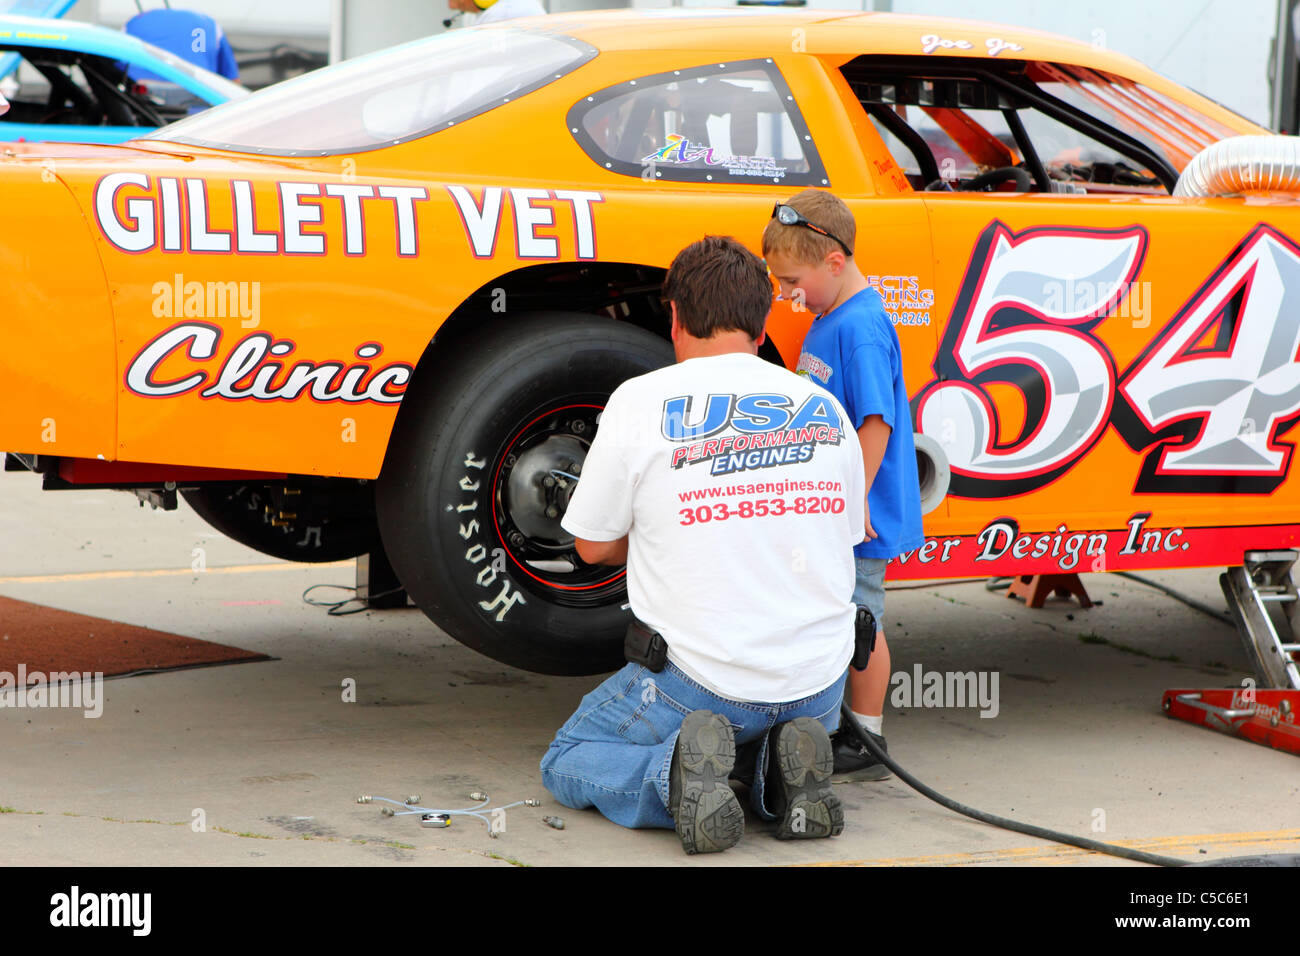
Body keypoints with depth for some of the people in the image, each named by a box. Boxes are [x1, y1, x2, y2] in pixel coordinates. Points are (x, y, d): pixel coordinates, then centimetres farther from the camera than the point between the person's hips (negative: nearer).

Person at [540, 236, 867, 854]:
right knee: (782, 732, 38)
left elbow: (594, 545, 1)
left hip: (703, 678, -4)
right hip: (818, 681, 4)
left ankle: (676, 773, -13)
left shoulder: (642, 401, -8)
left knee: (565, 765, 18)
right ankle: (785, 769, 1)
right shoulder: (824, 409, 3)